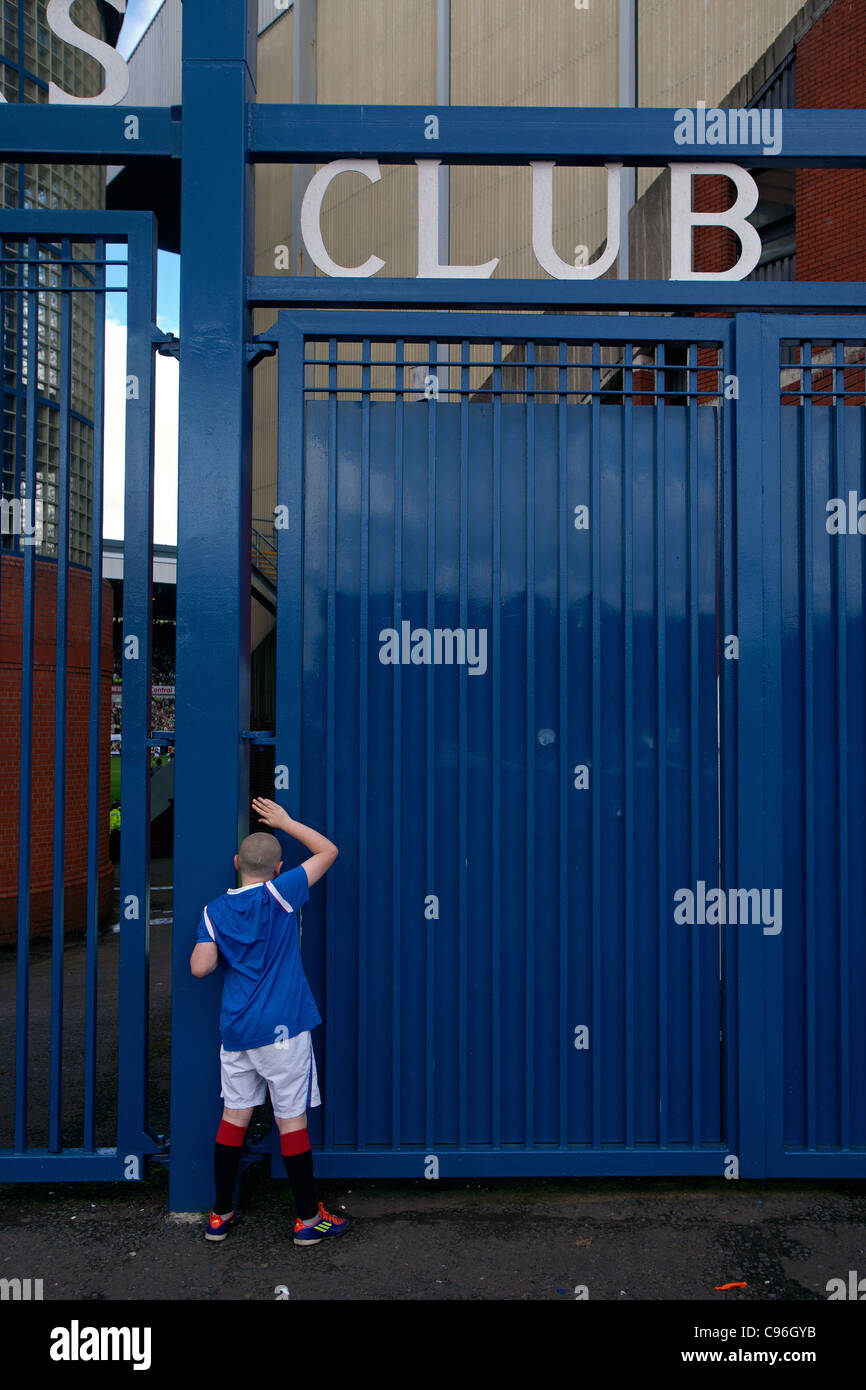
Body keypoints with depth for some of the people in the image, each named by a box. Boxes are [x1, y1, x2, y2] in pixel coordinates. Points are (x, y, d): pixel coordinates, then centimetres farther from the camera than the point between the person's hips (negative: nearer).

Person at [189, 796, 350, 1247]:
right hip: (282, 1028, -4)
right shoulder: (280, 894, -8)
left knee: (234, 1115, 13)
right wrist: (285, 821, 9)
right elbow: (328, 851, 0)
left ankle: (220, 1215, 22)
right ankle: (309, 1218, 13)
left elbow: (199, 966, -3)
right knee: (292, 1120, 3)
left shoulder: (215, 910, 2)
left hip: (235, 1031, 4)